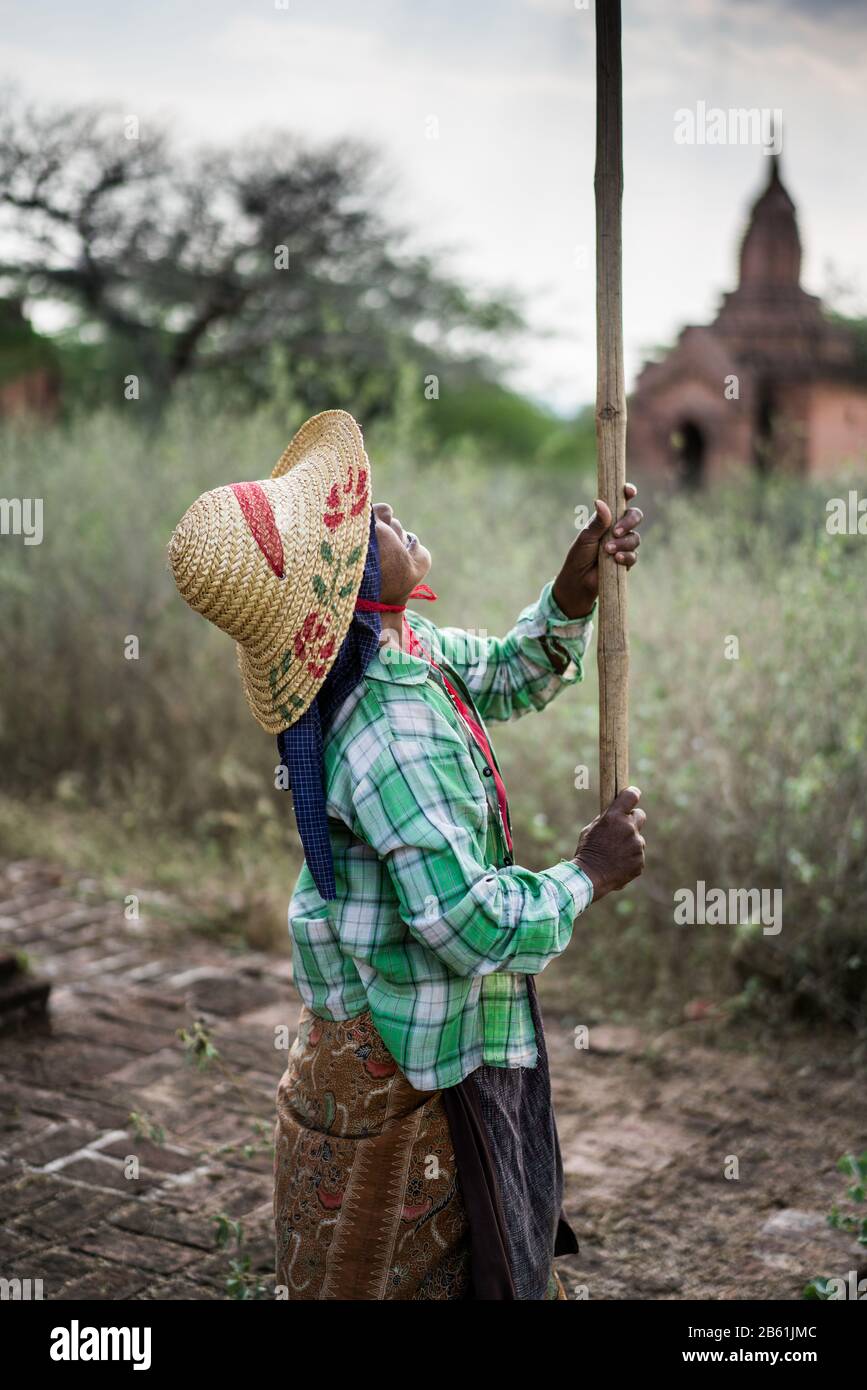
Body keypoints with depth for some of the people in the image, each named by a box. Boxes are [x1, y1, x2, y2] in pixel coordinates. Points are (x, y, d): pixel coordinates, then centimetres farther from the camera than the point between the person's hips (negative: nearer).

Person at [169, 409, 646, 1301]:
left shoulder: (410, 651, -3)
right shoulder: (394, 738, -33)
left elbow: (506, 680, 15)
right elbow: (473, 925, -33)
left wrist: (576, 588, -2)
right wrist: (588, 874, -17)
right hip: (419, 1061, -9)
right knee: (463, 1267, 10)